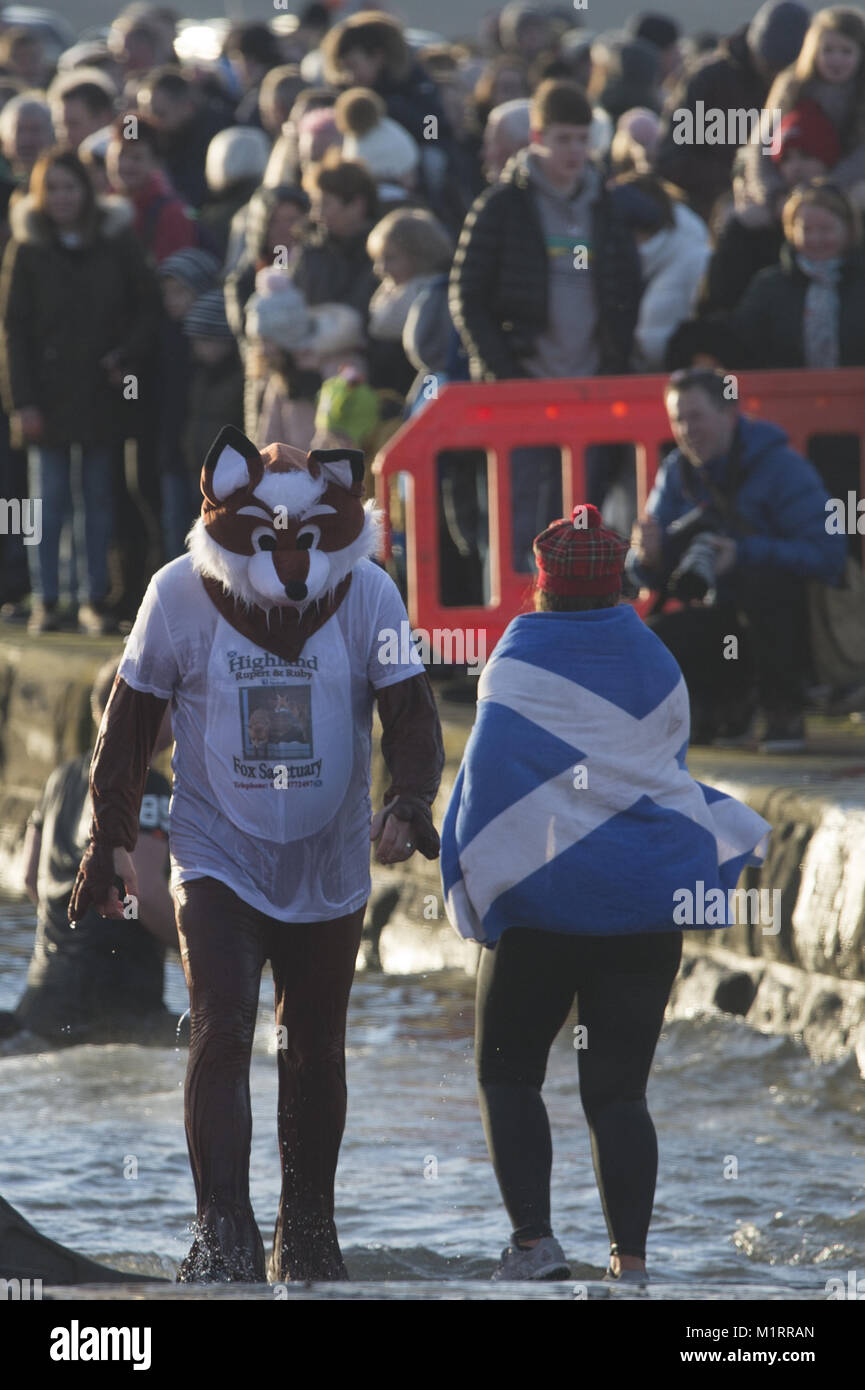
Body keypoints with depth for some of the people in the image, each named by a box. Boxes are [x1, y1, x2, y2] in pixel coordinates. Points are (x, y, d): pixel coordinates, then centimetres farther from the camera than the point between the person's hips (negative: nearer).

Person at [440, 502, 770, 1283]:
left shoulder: (519, 663, -7)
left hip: (544, 899, -4)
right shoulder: (657, 665, 9)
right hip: (648, 901, 4)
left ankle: (534, 1239, -6)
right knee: (619, 1088, 6)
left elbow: (488, 779, -11)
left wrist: (472, 882, -5)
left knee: (508, 1073, 8)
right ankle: (631, 1257, -5)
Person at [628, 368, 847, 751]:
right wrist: (649, 557, -24)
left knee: (763, 581, -37)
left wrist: (742, 553, -35)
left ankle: (784, 711, -20)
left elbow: (828, 557, -26)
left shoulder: (783, 468, -16)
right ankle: (728, 700, 8)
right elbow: (651, 577, 2)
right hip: (725, 623, 5)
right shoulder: (677, 472, 3)